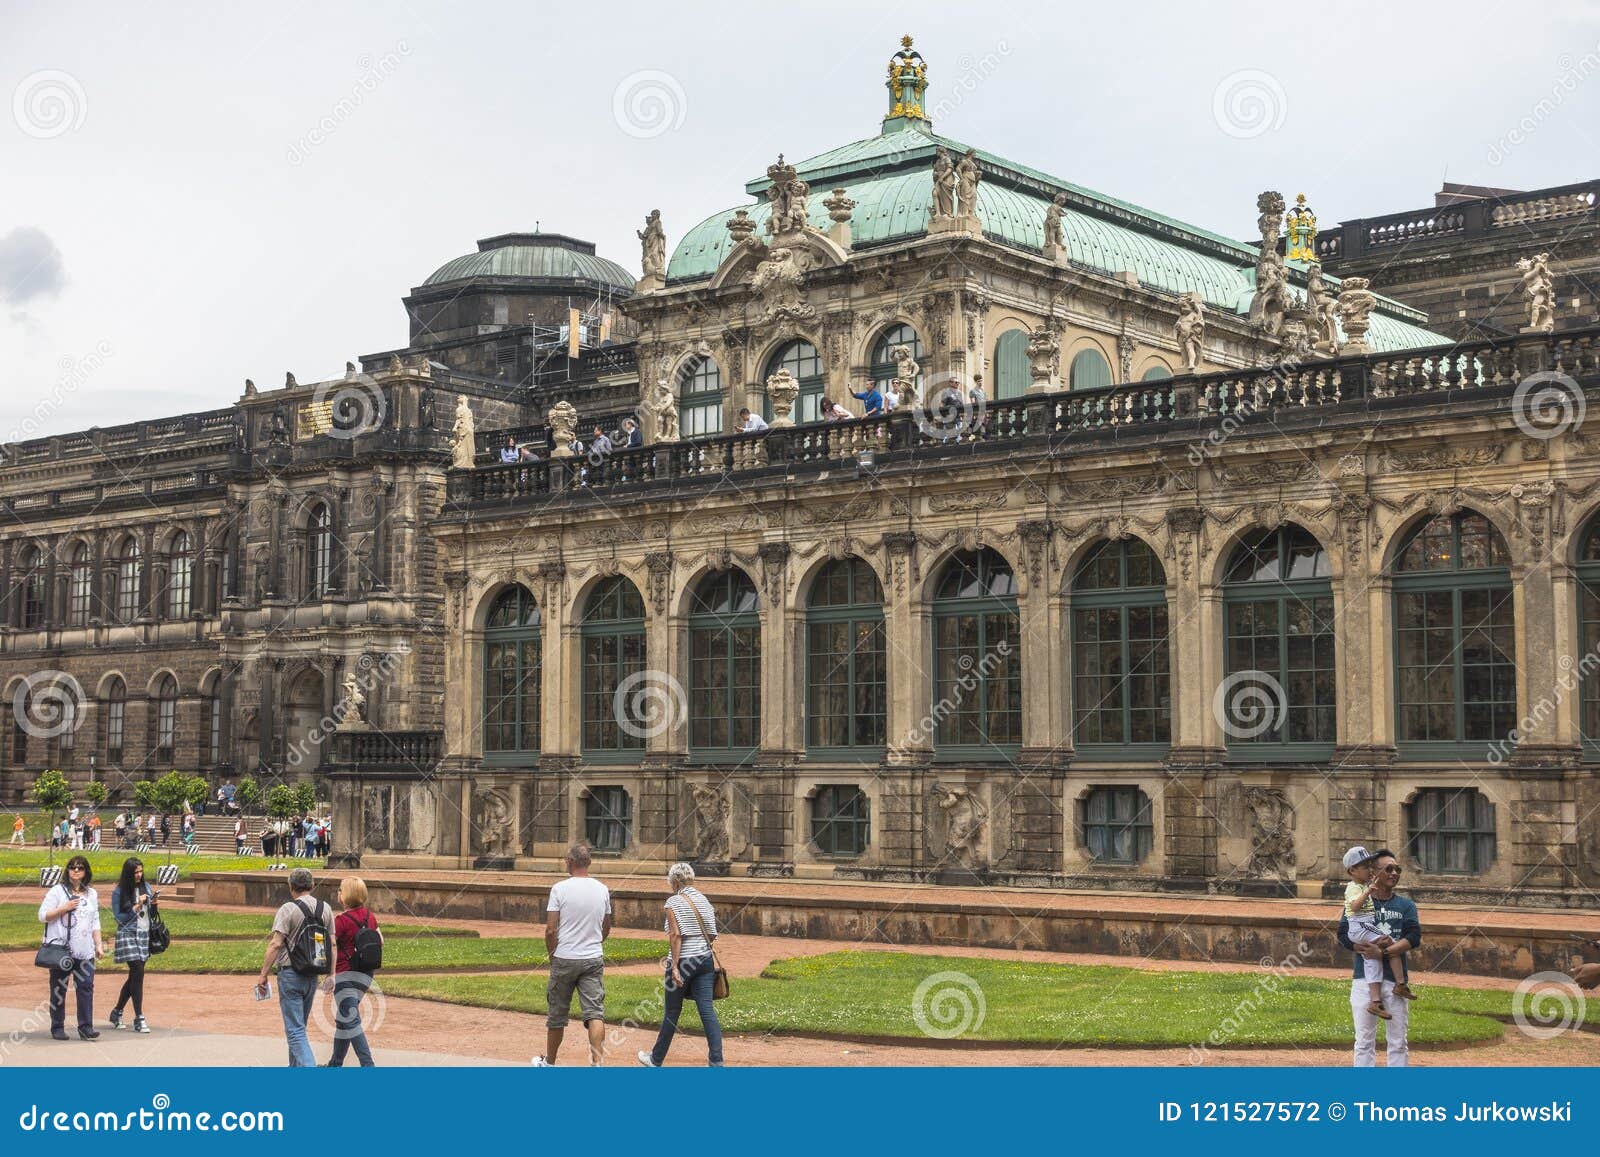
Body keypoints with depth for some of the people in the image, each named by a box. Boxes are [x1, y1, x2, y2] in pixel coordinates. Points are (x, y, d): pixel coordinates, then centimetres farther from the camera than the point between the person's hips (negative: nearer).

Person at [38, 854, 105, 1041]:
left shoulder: (92, 894, 15)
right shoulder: (57, 891, 1)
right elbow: (42, 916, -3)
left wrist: (99, 944, 11)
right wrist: (64, 908, -14)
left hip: (85, 951, 3)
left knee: (86, 986, -6)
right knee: (58, 989, 3)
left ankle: (86, 1027, -5)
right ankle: (57, 1027, 11)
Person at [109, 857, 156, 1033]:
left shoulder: (146, 887, 9)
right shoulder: (119, 892, -6)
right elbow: (119, 918, -8)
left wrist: (153, 904, -4)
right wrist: (137, 907, -16)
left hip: (144, 935, 6)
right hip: (128, 935, -6)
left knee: (134, 976, 10)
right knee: (138, 973, -14)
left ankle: (117, 1013, 26)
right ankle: (139, 1019, -11)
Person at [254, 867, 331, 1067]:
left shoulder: (288, 909, -12)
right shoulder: (325, 909, 6)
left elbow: (275, 944, -17)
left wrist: (263, 974, -12)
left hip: (290, 974, -6)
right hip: (313, 975, 6)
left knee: (295, 1030, -6)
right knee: (300, 1025, 20)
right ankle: (295, 1068, 29)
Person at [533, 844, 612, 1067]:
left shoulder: (560, 889, -8)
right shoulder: (602, 890, 5)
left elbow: (550, 930, -10)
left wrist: (552, 955, 4)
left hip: (565, 959, -2)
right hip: (594, 959, 2)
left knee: (557, 1014, 11)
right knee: (595, 1013, -3)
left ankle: (549, 1062, 26)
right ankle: (597, 1063, -17)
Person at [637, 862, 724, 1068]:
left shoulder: (674, 902, -8)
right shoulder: (703, 900, 9)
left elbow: (676, 935, -16)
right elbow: (712, 935, 7)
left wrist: (674, 966, -16)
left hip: (683, 959, -5)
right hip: (705, 959, 5)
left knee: (672, 1012, 8)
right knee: (707, 1010, 1)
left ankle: (656, 1060, 24)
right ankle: (716, 1062, -6)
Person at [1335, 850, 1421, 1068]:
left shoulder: (1406, 906, 11)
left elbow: (1414, 937, -5)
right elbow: (1344, 936, -4)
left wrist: (1384, 952, -19)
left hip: (1395, 979, 1)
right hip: (1364, 978, -1)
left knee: (1398, 1042, 4)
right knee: (1364, 1042, 2)